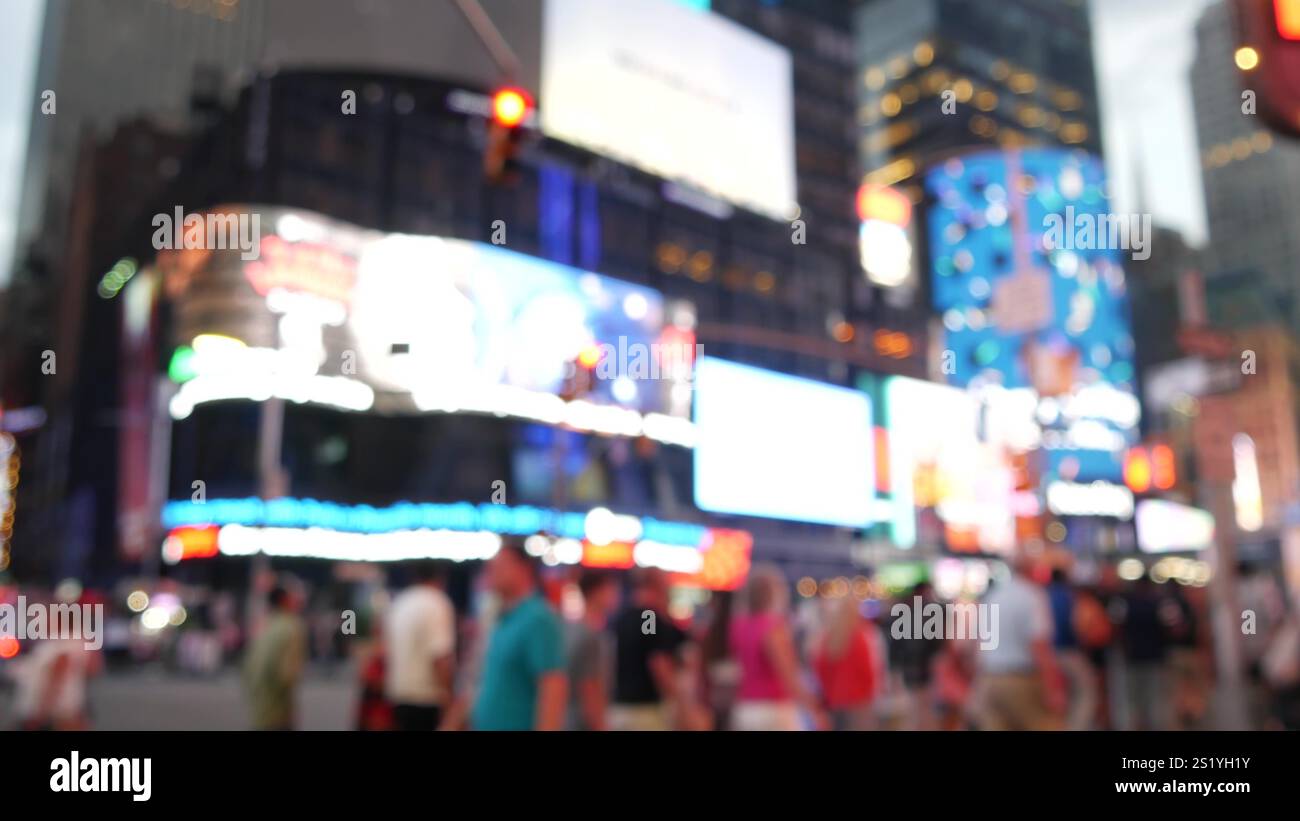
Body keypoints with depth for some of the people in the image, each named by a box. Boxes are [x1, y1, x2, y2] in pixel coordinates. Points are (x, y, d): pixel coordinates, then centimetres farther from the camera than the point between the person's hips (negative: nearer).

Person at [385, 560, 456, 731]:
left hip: (399, 696, 8)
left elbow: (388, 649, 17)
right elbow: (441, 655, -21)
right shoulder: (437, 604, -13)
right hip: (427, 697, -8)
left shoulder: (399, 603, 12)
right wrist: (447, 697, -18)